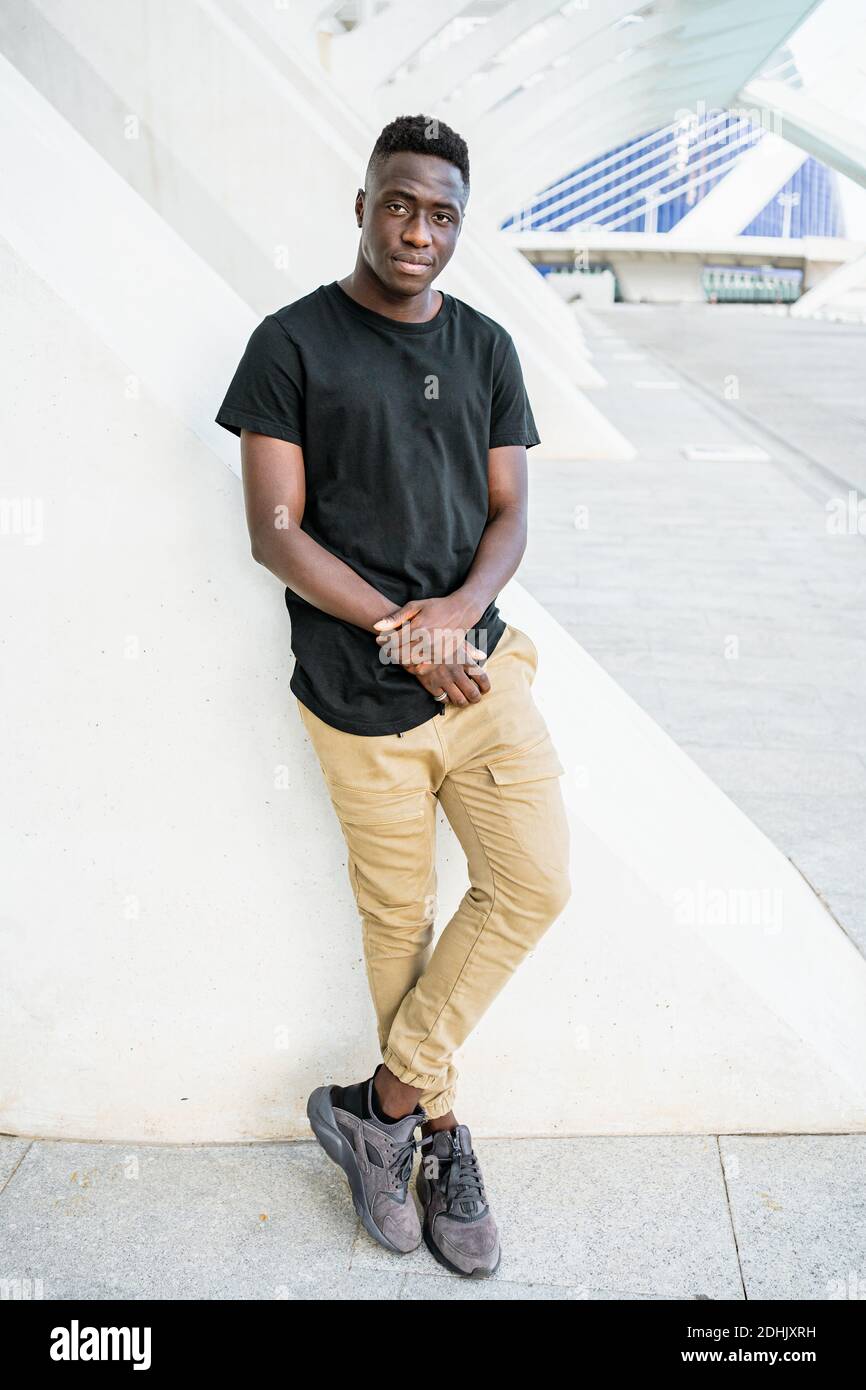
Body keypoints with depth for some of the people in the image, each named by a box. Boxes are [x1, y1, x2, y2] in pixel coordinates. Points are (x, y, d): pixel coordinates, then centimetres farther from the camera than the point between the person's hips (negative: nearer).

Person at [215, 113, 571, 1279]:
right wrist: (404, 635, -15)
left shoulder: (485, 348, 10)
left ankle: (384, 1105, 15)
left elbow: (508, 514, 8)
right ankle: (438, 1135, 30)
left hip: (484, 666, 5)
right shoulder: (292, 343, -3)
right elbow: (274, 533, -8)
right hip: (362, 698, -4)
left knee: (535, 885, 0)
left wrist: (457, 612, -13)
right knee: (400, 923, 8)